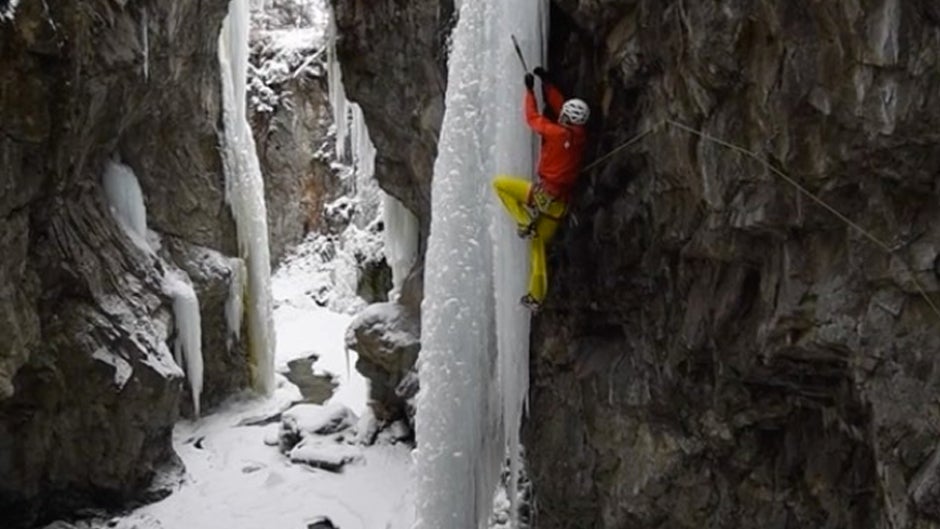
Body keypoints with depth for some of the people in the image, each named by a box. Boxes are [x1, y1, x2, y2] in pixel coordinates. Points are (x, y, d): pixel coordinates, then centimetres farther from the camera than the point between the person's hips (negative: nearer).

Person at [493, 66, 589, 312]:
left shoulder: (557, 132, -16)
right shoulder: (580, 136, 3)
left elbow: (532, 117, -1)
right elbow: (558, 104, 17)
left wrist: (530, 90, 11)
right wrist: (547, 83, 22)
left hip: (544, 194, -7)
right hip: (560, 202, 7)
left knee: (500, 183, 7)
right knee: (538, 246, 17)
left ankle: (524, 221, -1)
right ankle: (536, 296, 20)